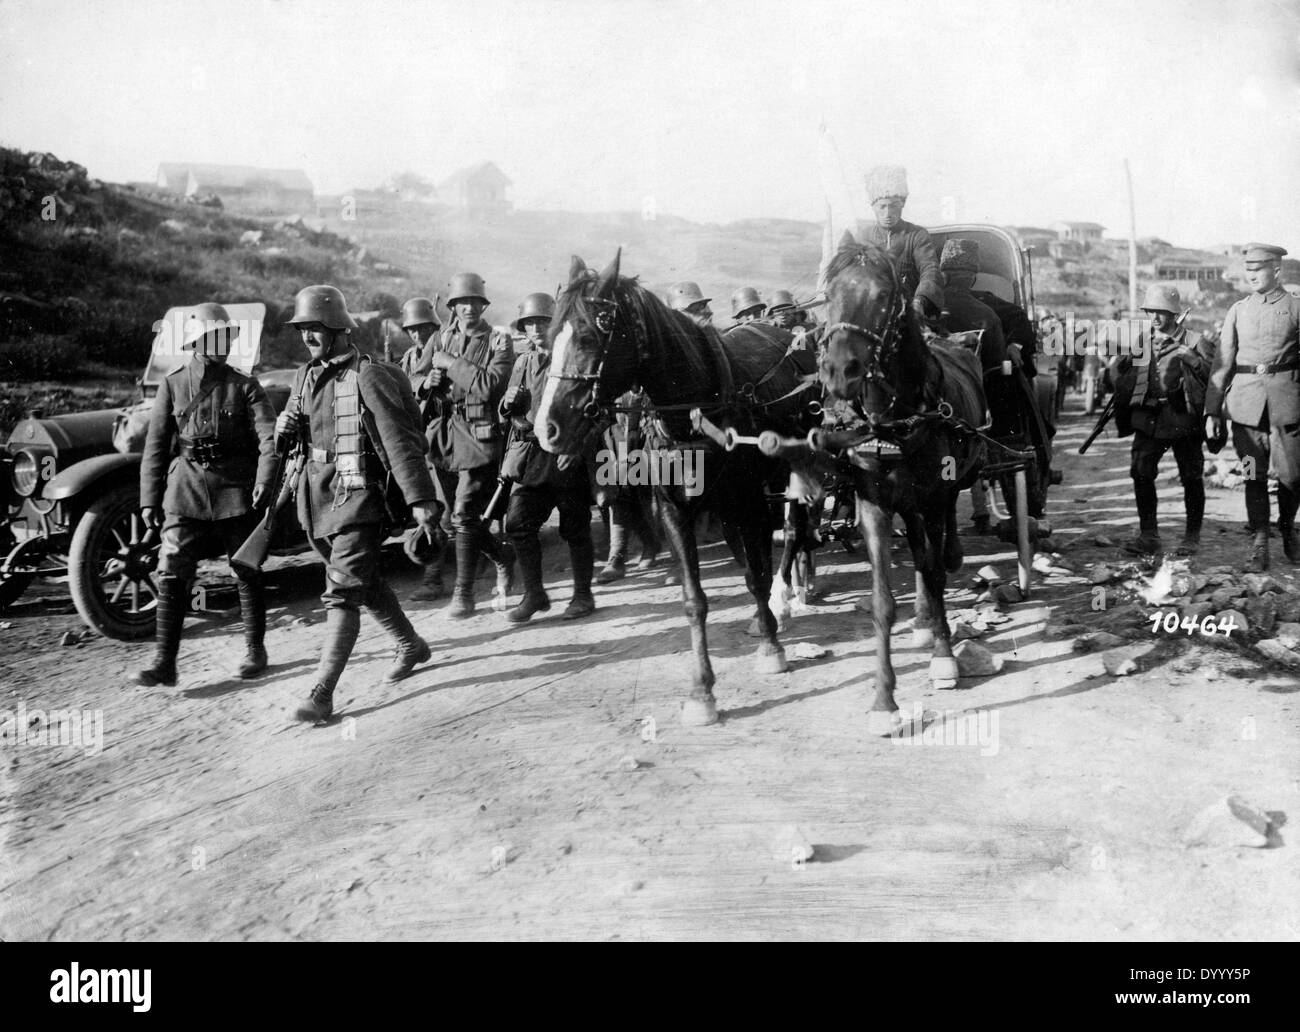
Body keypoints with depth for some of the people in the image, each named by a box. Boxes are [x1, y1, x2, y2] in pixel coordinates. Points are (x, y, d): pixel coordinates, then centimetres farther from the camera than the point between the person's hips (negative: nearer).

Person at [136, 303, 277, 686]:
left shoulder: (245, 386, 2)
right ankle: (165, 662, 0)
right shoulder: (172, 384, 6)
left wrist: (265, 479, -25)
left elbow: (269, 436, -9)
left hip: (236, 489, -1)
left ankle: (255, 650, 22)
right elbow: (156, 445, 7)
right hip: (186, 489, 1)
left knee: (247, 572, 6)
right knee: (171, 574, -6)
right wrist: (149, 498, 4)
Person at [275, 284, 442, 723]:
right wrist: (284, 426, -3)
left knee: (343, 594, -10)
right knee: (366, 581, 21)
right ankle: (411, 646, 40)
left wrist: (420, 499, -22)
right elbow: (288, 432, 23)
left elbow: (400, 441, -17)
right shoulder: (306, 376, 12)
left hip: (357, 495, -8)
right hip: (316, 491, 8)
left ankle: (322, 694, -10)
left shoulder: (368, 376, -12)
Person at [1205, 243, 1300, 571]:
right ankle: (1259, 545, 8)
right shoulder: (1238, 311, 10)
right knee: (1254, 476, 2)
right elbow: (1222, 363, 9)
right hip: (1246, 401, 1)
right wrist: (1212, 411, 4)